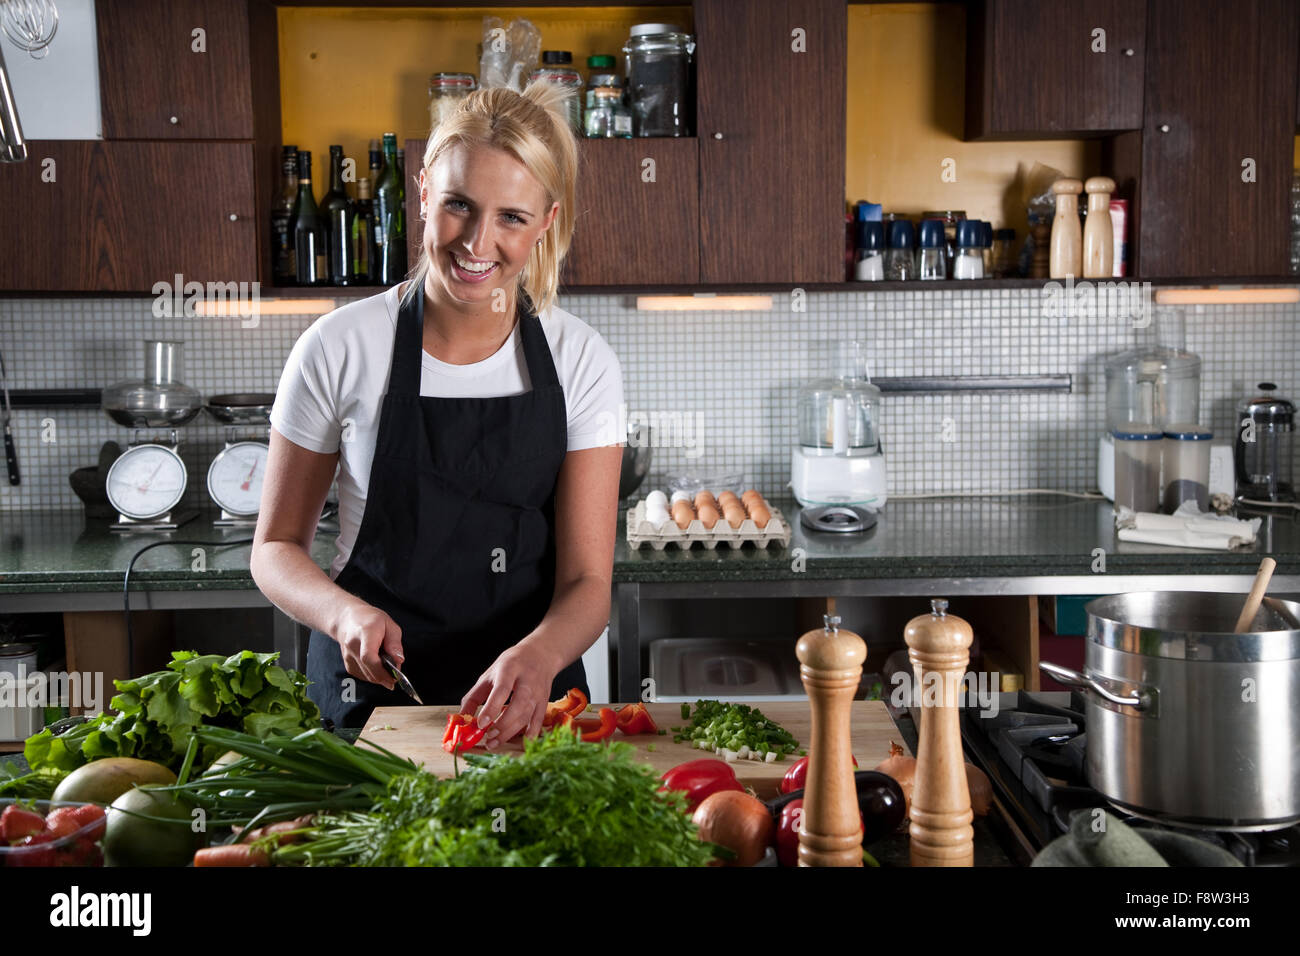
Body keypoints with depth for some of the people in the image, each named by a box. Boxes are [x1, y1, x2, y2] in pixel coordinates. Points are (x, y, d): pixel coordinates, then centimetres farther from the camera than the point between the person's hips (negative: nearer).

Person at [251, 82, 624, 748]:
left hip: (526, 701, 1)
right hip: (369, 695, 0)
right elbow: (276, 548, 5)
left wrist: (538, 656, -25)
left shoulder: (580, 363, -1)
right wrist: (346, 613, -16)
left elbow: (587, 581, -4)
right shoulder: (341, 348, -4)